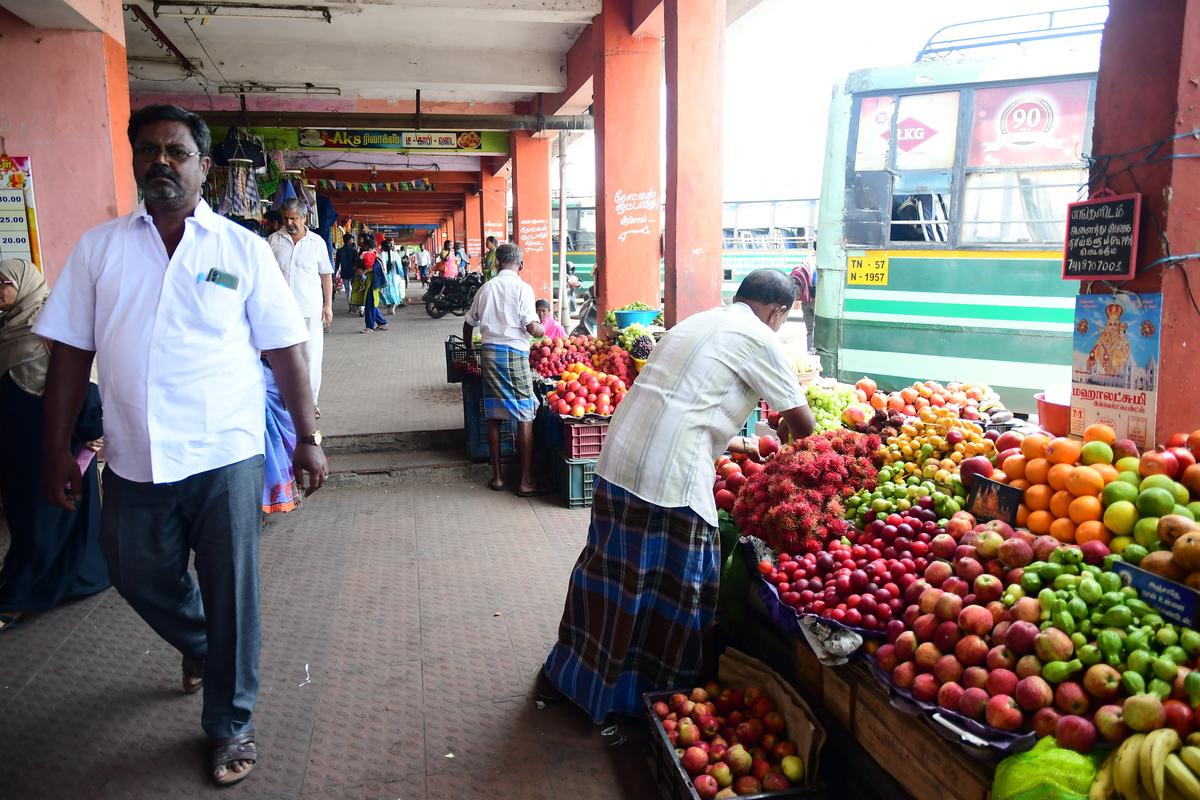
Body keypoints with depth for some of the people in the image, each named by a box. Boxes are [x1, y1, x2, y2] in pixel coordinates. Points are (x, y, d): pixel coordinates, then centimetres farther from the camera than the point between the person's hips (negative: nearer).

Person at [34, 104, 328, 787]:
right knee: (139, 576, 18)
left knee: (231, 592, 4)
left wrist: (308, 436, -4)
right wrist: (58, 450, 4)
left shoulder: (243, 248, 0)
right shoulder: (99, 248, 6)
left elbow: (285, 350, 0)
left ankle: (231, 724, 24)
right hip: (134, 459, 3)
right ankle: (198, 644, 50)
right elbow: (71, 352, 7)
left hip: (225, 456, -3)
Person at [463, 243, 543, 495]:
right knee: (524, 417, 1)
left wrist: (469, 349, 33)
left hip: (489, 352, 5)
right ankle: (526, 481, 1)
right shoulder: (522, 288, -6)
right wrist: (542, 330, 8)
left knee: (493, 417, 11)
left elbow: (469, 324, 17)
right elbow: (532, 328, -14)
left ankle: (497, 476, 17)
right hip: (514, 353, -5)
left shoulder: (486, 288, 9)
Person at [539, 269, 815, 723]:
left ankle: (566, 673, 34)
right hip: (670, 478, -8)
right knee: (674, 588, 8)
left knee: (609, 568, 20)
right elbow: (802, 422, 3)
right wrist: (785, 432, 25)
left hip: (617, 460, 9)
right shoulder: (758, 339, -2)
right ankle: (646, 690, 22)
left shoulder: (697, 323, 22)